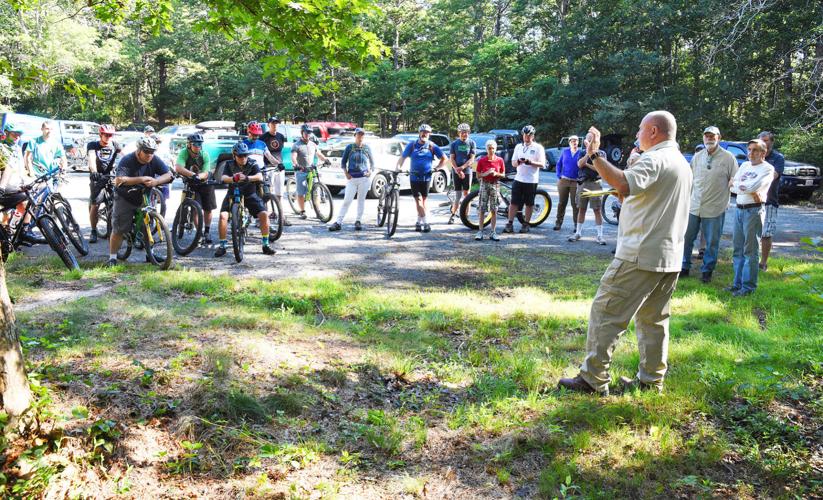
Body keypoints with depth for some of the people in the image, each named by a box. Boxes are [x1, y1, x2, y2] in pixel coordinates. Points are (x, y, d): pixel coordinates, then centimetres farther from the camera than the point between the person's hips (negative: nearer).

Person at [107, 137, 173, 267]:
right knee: (119, 229, -5)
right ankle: (112, 258, 4)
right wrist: (140, 179, -44)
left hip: (144, 198, 4)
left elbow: (168, 175, -17)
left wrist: (156, 181, -37)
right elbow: (119, 180, -34)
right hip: (125, 198, -4)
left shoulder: (155, 160, -9)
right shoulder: (127, 161, -20)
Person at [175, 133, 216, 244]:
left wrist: (198, 176, -47)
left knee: (208, 209, 5)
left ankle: (207, 232, 25)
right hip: (191, 185, -1)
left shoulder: (205, 155, -18)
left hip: (205, 184, 2)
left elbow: (205, 173, -25)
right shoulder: (183, 153, -22)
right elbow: (178, 168, -38)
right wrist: (193, 174, -51)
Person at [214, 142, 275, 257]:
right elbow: (223, 177, -27)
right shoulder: (229, 164, -9)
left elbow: (260, 177, -30)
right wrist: (233, 178, -50)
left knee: (264, 214, -19)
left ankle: (266, 245, -5)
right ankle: (222, 246, -5)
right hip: (233, 194, 0)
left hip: (250, 195, 0)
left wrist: (247, 178, -51)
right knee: (223, 215, -21)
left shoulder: (252, 164, -11)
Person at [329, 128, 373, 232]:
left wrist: (371, 171, -1)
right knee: (347, 200, -5)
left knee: (361, 200, 5)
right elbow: (343, 162, 9)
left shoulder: (367, 148, 6)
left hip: (364, 178, 1)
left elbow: (372, 162, 15)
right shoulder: (349, 147, 4)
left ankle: (358, 221, 16)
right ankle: (338, 222, -5)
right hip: (352, 178, -1)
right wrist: (346, 173, -4)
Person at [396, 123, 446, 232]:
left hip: (426, 177, 1)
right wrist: (398, 167, -12)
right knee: (418, 201, -8)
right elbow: (403, 157, 4)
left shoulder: (432, 146, 3)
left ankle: (419, 222, 18)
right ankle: (426, 223, -6)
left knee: (423, 201, 6)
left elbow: (444, 158, 10)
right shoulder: (412, 145, 3)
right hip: (414, 177, -1)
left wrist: (437, 168, -1)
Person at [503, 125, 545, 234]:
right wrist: (518, 162, -12)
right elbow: (513, 163, 11)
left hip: (531, 181, -3)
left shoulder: (538, 148, -1)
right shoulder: (518, 147, 12)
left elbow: (542, 164, -6)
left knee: (529, 204, 5)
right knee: (514, 202, -1)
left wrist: (530, 162, -22)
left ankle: (526, 225, 15)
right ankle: (510, 224, 2)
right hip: (518, 179, 3)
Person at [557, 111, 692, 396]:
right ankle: (651, 381, 21)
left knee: (605, 313, -3)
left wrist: (595, 156, -33)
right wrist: (626, 194, 21)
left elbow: (624, 185, -33)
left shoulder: (654, 159, -14)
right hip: (670, 258, 10)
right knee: (654, 320, 16)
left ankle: (593, 379, 0)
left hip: (640, 255, -9)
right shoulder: (683, 164, 18)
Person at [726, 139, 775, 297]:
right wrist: (750, 191, -11)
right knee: (738, 249, 10)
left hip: (754, 210, -7)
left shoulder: (767, 169, -4)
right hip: (739, 209, 7)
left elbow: (753, 186, -18)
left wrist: (736, 184, -2)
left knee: (750, 251, -3)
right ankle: (738, 283, 18)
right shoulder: (745, 165, 15)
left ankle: (748, 287, 2)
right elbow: (732, 187, 5)